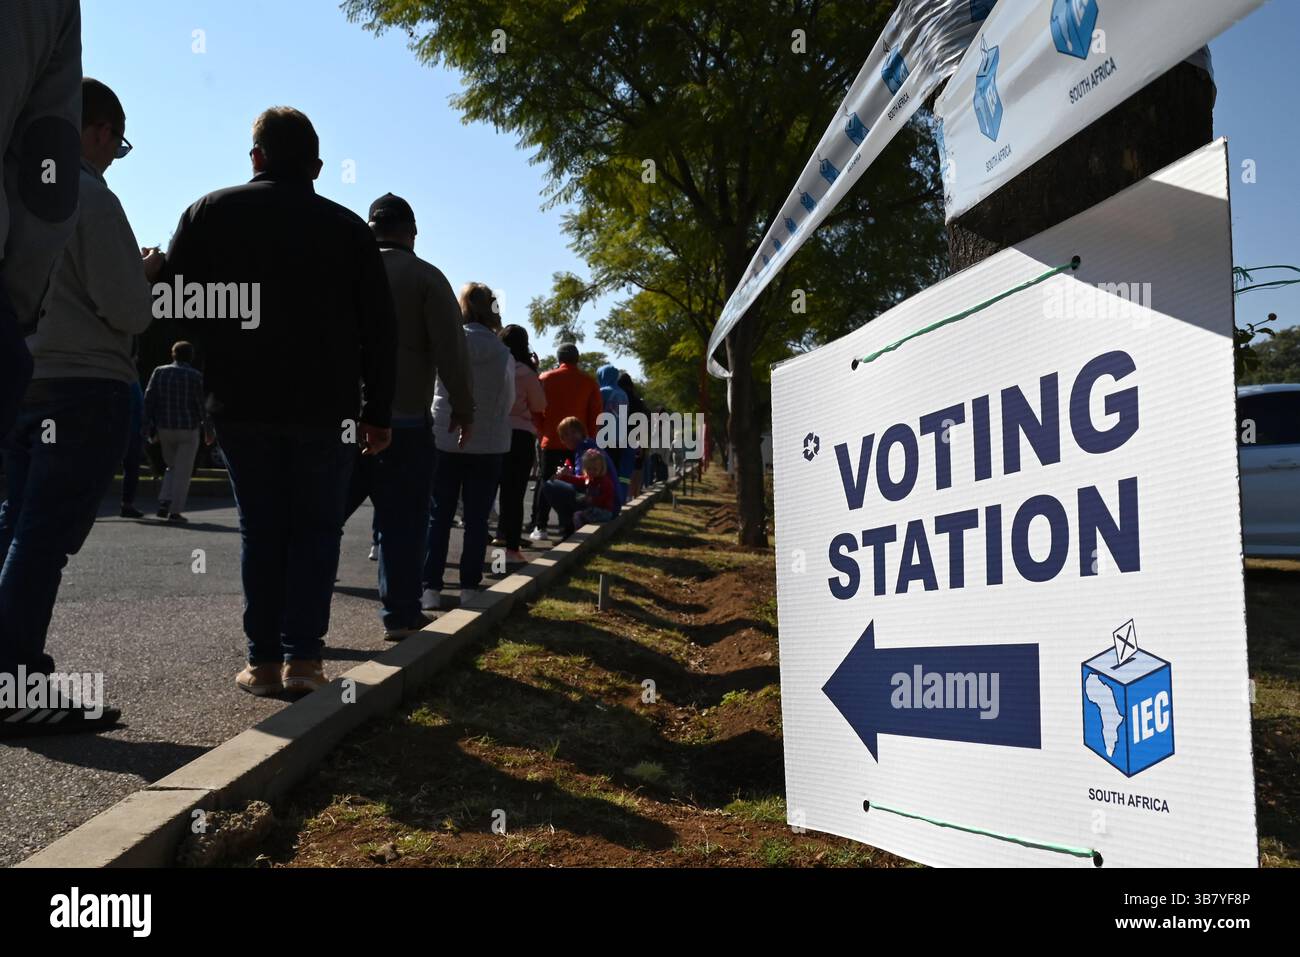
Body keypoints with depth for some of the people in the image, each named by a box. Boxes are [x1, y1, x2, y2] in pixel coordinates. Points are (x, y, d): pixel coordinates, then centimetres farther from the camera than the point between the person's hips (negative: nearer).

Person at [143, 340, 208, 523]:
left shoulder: (159, 372, 2)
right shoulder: (195, 376, -8)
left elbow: (148, 400, -1)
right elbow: (202, 405, -9)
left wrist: (150, 429, 4)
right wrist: (208, 430, 0)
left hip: (165, 429, 4)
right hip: (189, 430, -4)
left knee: (173, 468, 21)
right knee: (183, 472, 3)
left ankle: (164, 503, 6)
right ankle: (175, 512, 2)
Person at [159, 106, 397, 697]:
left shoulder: (212, 212, 6)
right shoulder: (348, 227, 5)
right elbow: (379, 331, 2)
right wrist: (378, 414, 5)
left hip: (241, 403, 1)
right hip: (328, 405, 0)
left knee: (261, 528, 10)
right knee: (317, 527, 8)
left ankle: (264, 660, 7)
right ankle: (303, 656, 1)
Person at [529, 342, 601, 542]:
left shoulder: (546, 379, 1)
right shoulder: (589, 382, 2)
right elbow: (596, 413, 2)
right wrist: (590, 438, 11)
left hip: (551, 441, 0)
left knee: (544, 481, 6)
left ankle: (539, 527, -2)